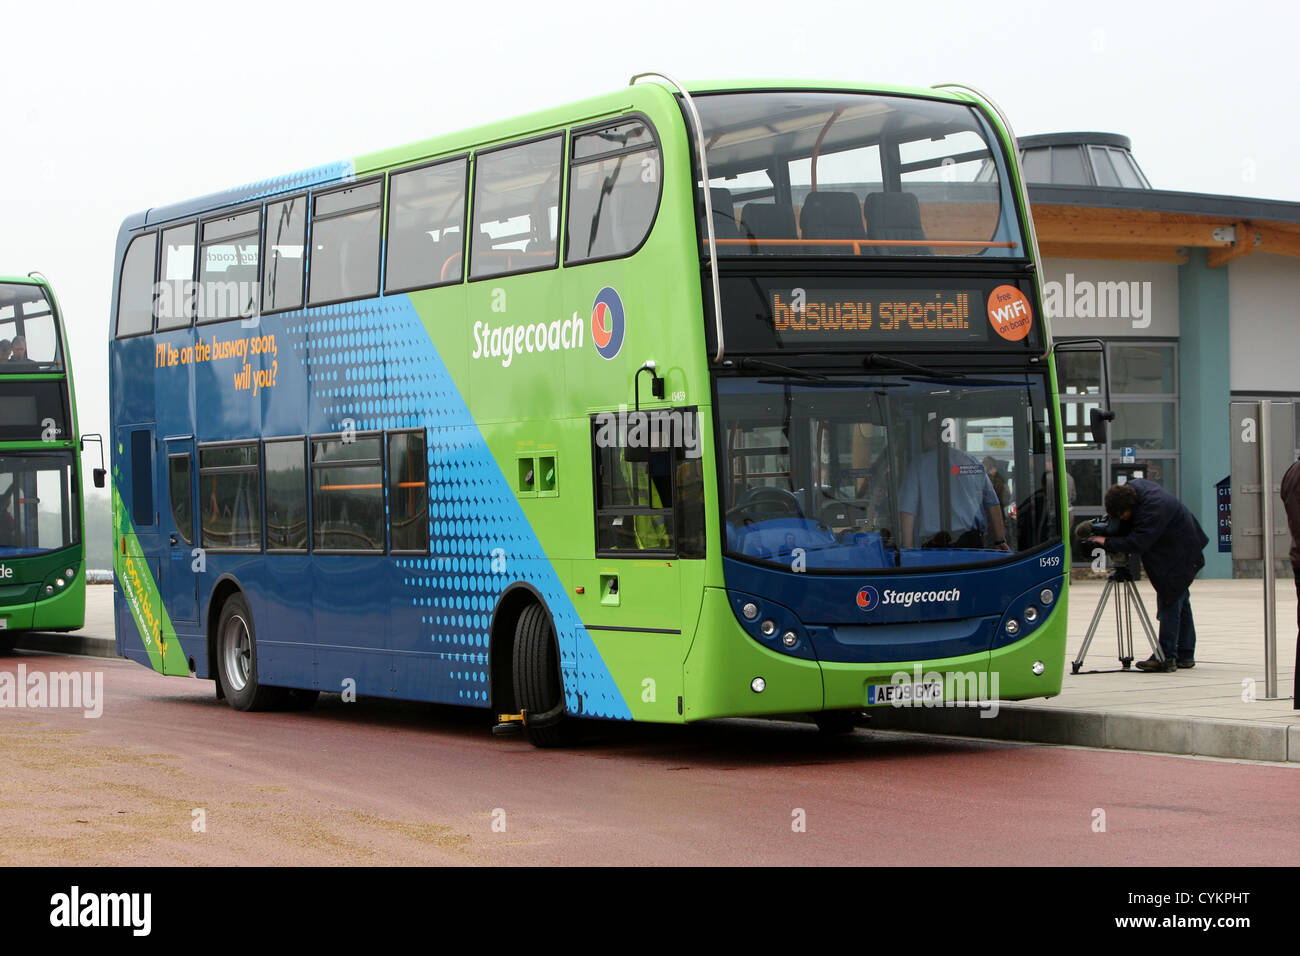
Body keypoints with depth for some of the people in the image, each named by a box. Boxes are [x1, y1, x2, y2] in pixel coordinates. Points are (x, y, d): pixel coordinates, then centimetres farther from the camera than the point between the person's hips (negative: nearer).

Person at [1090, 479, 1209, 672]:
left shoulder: (1154, 509, -33)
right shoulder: (1133, 487, -5)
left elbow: (1137, 544, -36)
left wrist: (1107, 542, -27)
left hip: (1179, 557, -10)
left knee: (1169, 603, -9)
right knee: (1180, 602, 14)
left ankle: (1166, 657, -8)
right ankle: (1185, 655, 21)